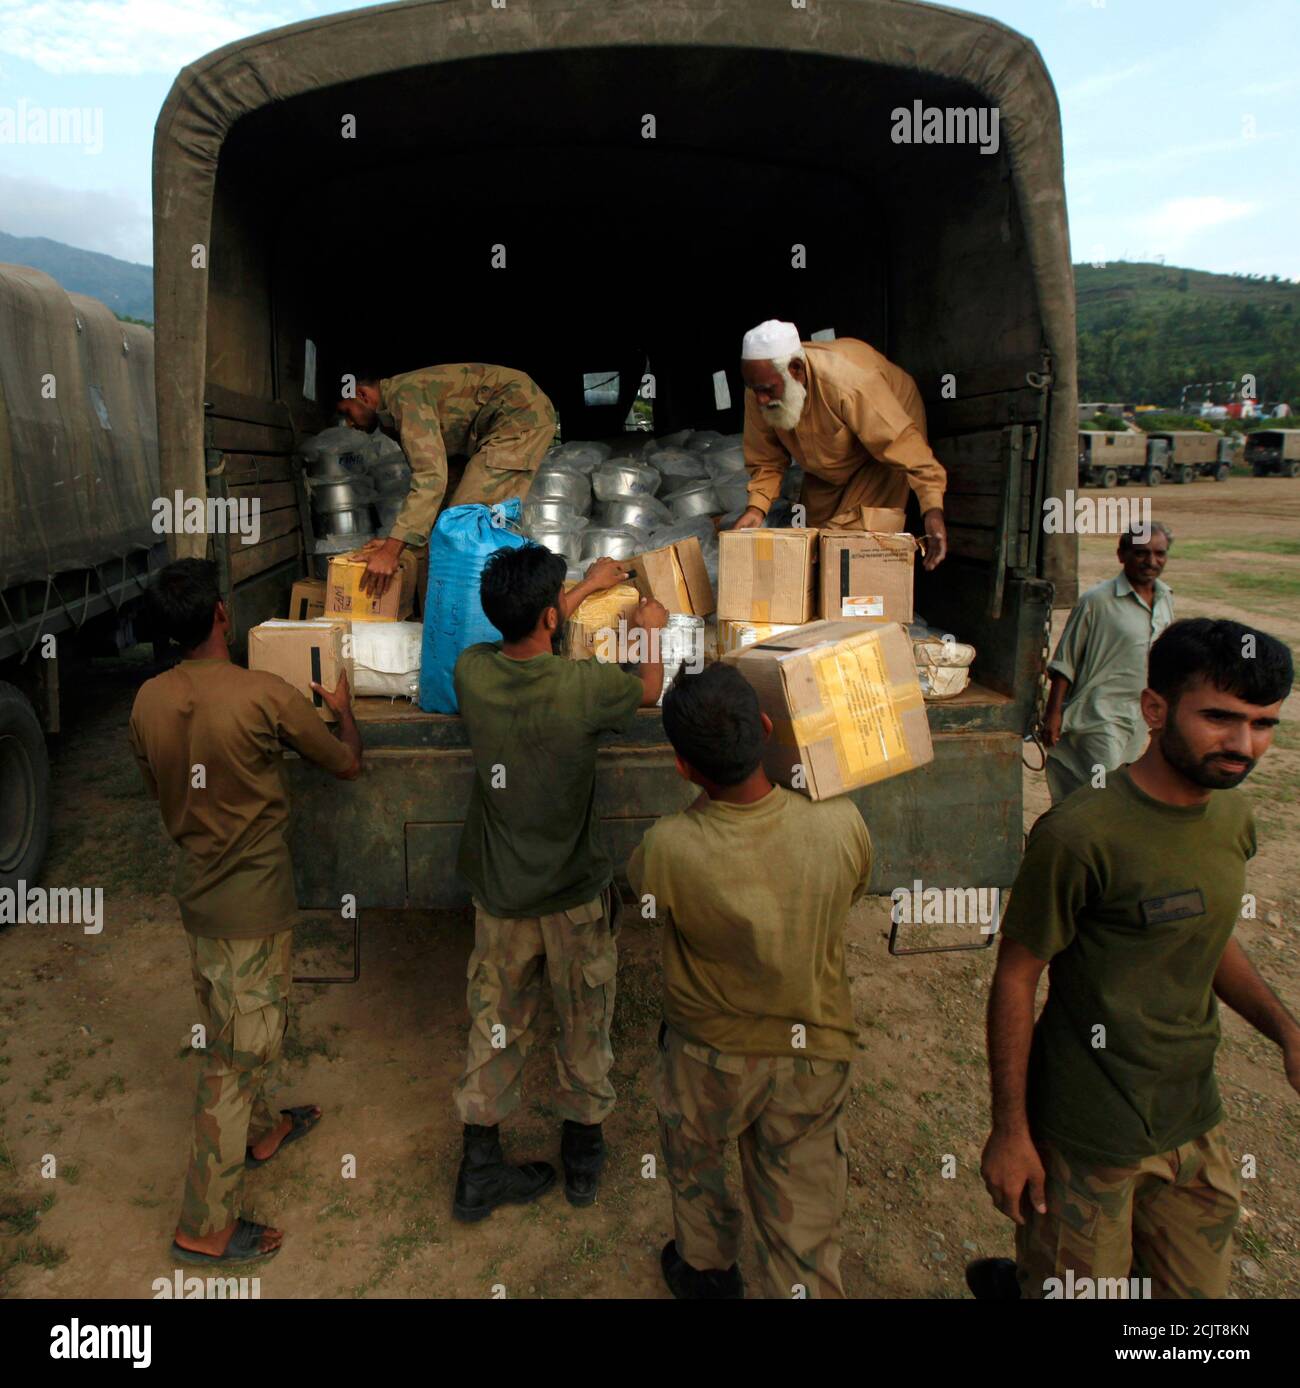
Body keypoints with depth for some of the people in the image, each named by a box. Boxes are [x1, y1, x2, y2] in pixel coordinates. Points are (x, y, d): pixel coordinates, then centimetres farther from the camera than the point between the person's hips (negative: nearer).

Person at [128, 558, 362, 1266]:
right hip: (253, 903, -7)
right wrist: (343, 707, 11)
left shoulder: (149, 701, -5)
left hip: (195, 892, 7)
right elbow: (348, 764, -8)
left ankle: (261, 1129, 49)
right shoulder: (266, 694, -22)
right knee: (242, 1054, 5)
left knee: (223, 1033, 25)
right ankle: (206, 1227, 16)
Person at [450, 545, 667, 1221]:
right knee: (585, 1021, 18)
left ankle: (479, 1167, 29)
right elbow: (649, 690, -2)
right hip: (574, 892, -3)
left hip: (499, 891, 3)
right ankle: (584, 1153, 37)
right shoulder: (582, 687, -24)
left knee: (496, 1023, 18)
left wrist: (585, 587, 21)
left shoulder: (472, 672, -14)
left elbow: (521, 636, 9)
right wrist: (650, 631, 17)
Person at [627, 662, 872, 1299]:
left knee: (696, 1165, 31)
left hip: (708, 1054, 0)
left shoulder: (667, 848, -32)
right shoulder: (841, 825, -26)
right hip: (814, 1053, 1)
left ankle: (705, 1273, 56)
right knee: (805, 1232, 17)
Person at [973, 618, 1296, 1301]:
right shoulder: (1081, 834, -25)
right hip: (1089, 1140, -7)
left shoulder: (1233, 816, 0)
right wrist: (1010, 1131, -13)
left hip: (1195, 1121, 7)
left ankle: (1024, 1279, 44)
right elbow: (1015, 977, -17)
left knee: (1195, 1288, 21)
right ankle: (1009, 1279, 41)